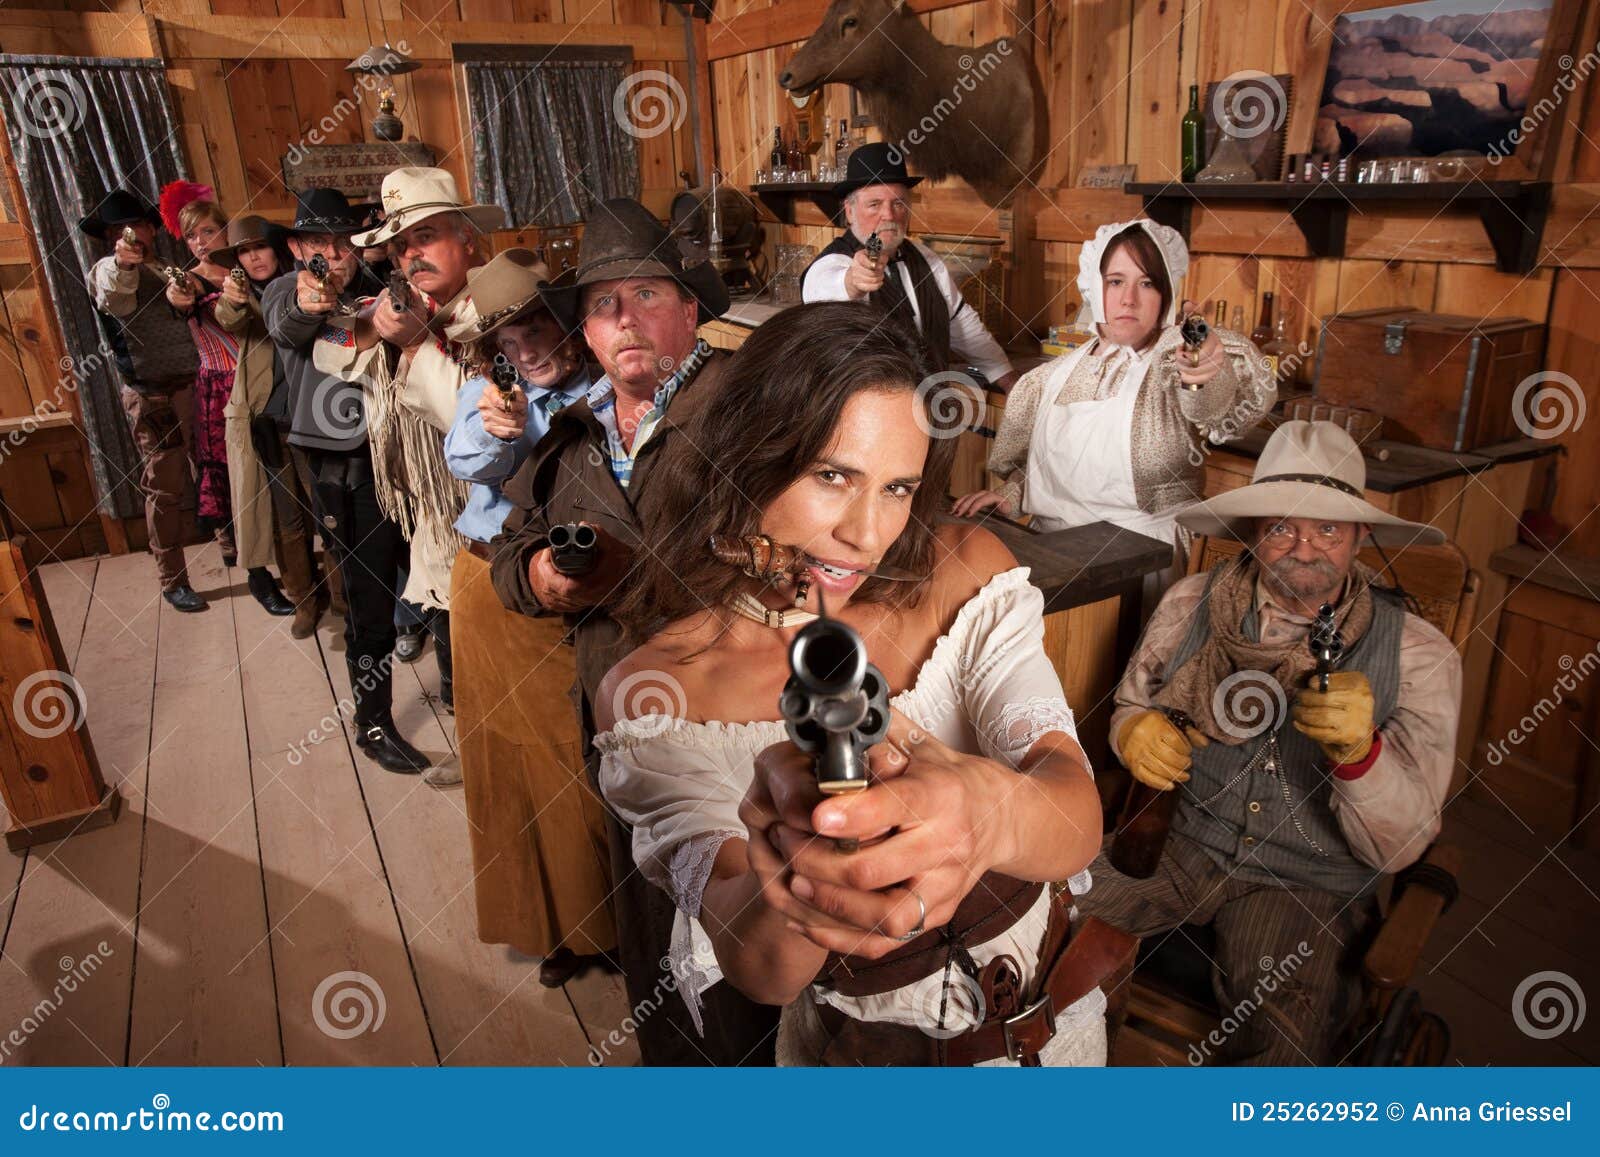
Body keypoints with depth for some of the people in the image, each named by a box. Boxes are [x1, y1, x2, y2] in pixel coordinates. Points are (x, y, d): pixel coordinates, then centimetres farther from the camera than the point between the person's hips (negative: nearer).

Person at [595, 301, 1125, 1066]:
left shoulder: (966, 572, -17)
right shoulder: (653, 696, -22)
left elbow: (1079, 824, -29)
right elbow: (760, 971, -31)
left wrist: (989, 811, -52)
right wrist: (788, 882, -54)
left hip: (1051, 1013, 3)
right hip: (855, 1046, -2)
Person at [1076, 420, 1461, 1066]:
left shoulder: (1419, 656, -8)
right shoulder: (1192, 605, -4)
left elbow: (1398, 849, -10)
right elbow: (1131, 703, 13)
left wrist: (1360, 752, -31)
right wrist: (1137, 730, -12)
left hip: (1311, 884, -2)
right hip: (1183, 843, 2)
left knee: (1285, 1045, -29)